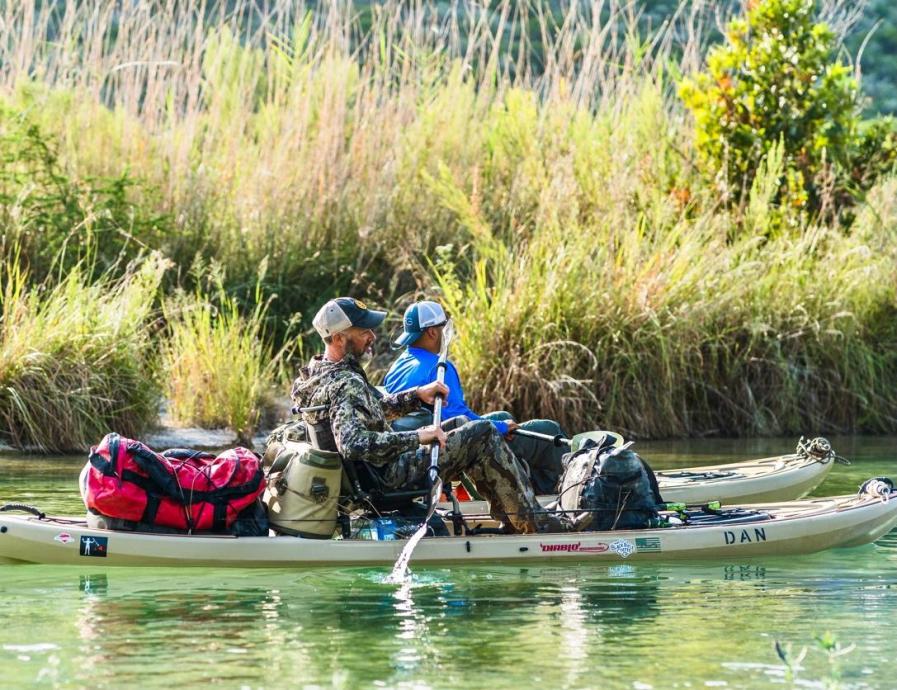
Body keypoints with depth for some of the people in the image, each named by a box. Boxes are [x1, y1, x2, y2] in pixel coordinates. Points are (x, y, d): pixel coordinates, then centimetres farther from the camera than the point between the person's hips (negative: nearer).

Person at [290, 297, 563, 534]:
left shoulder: (319, 371, 6)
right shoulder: (344, 385, -26)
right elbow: (352, 445, -41)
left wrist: (418, 394, 6)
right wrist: (417, 437, -36)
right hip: (390, 476, -11)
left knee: (457, 426, 22)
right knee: (483, 435, -9)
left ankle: (512, 520, 23)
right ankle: (537, 526, -1)